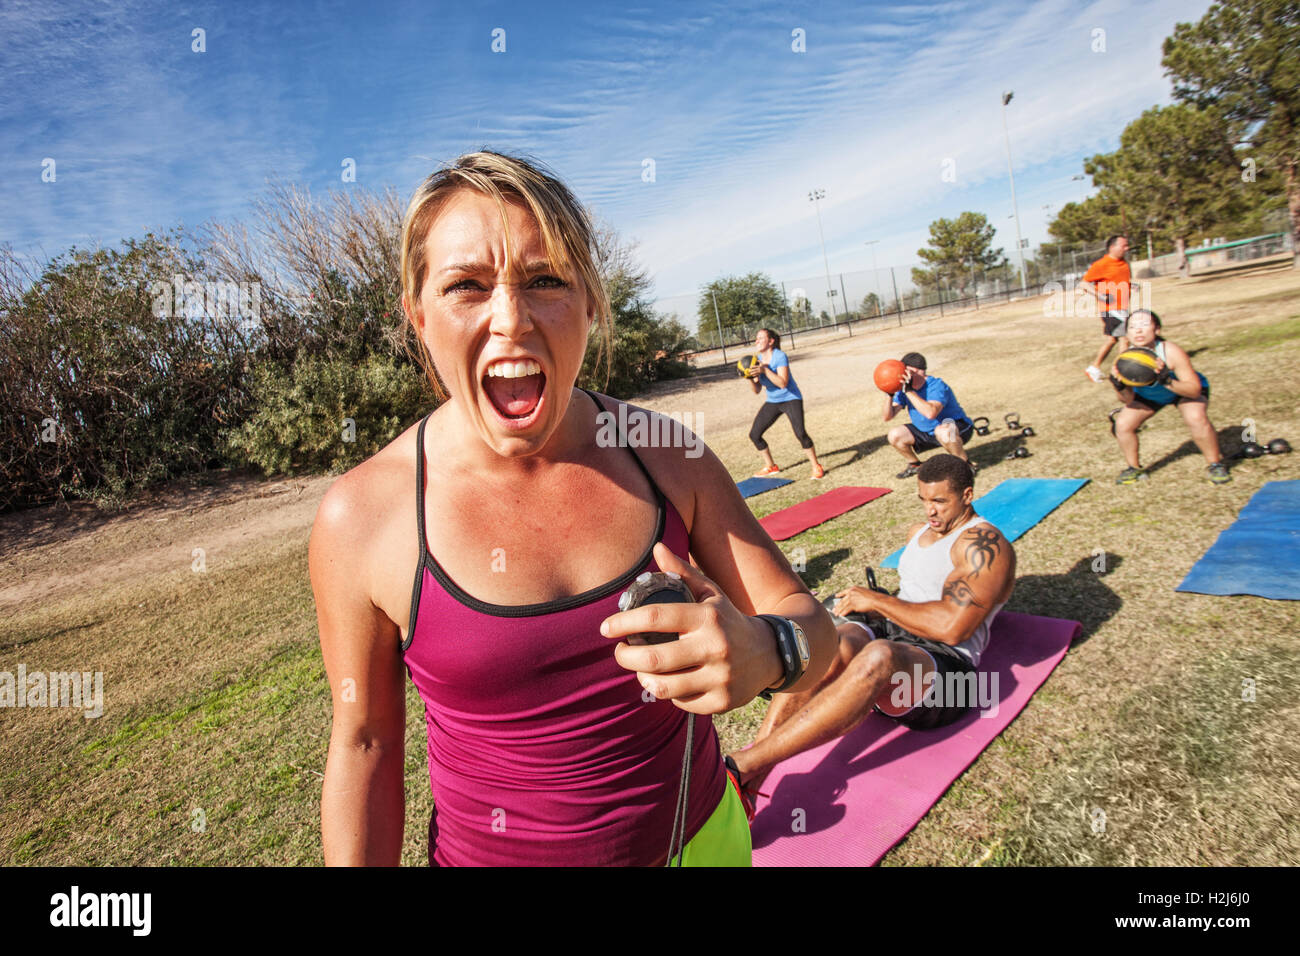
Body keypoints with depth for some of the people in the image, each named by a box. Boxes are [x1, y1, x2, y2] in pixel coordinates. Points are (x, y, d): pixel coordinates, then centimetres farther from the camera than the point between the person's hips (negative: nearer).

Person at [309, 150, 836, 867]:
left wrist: (766, 652, -29)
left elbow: (809, 623, -9)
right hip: (498, 850, -1)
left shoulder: (667, 455, -13)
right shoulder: (360, 516, -18)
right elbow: (365, 742, -7)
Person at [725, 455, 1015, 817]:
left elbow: (951, 626, -18)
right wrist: (864, 605, 14)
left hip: (945, 668, -7)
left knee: (877, 658, -41)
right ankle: (747, 785, -43)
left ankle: (743, 764, -44)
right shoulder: (919, 532, 23)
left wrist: (877, 601, -11)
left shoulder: (985, 545, -5)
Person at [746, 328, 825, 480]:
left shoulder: (780, 356, -18)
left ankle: (816, 467, -3)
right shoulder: (757, 361, 1)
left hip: (791, 399, -7)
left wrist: (764, 370, -34)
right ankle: (770, 466, 21)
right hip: (772, 402, 7)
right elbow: (757, 390, 0)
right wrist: (750, 378, -19)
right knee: (754, 434, 1)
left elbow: (783, 383, -29)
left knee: (800, 433, -23)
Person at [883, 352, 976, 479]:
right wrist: (890, 394, -28)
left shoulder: (936, 385, -25)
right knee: (894, 435, -10)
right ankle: (915, 464, 16)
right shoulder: (904, 387, -7)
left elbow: (931, 413, -45)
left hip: (957, 427, -7)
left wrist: (909, 391, -43)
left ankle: (966, 464, -14)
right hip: (926, 432, 7)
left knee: (942, 431, -41)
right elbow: (888, 417, -13)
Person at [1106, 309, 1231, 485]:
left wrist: (1168, 382, -52)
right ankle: (1134, 468, 12)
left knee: (1197, 418, -29)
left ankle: (1215, 464, -4)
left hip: (1184, 389, -3)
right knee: (1123, 424, -14)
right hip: (1147, 395, 3)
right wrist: (1121, 388, -41)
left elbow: (1195, 389, -35)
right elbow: (1129, 399, -19)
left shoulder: (1171, 352, -36)